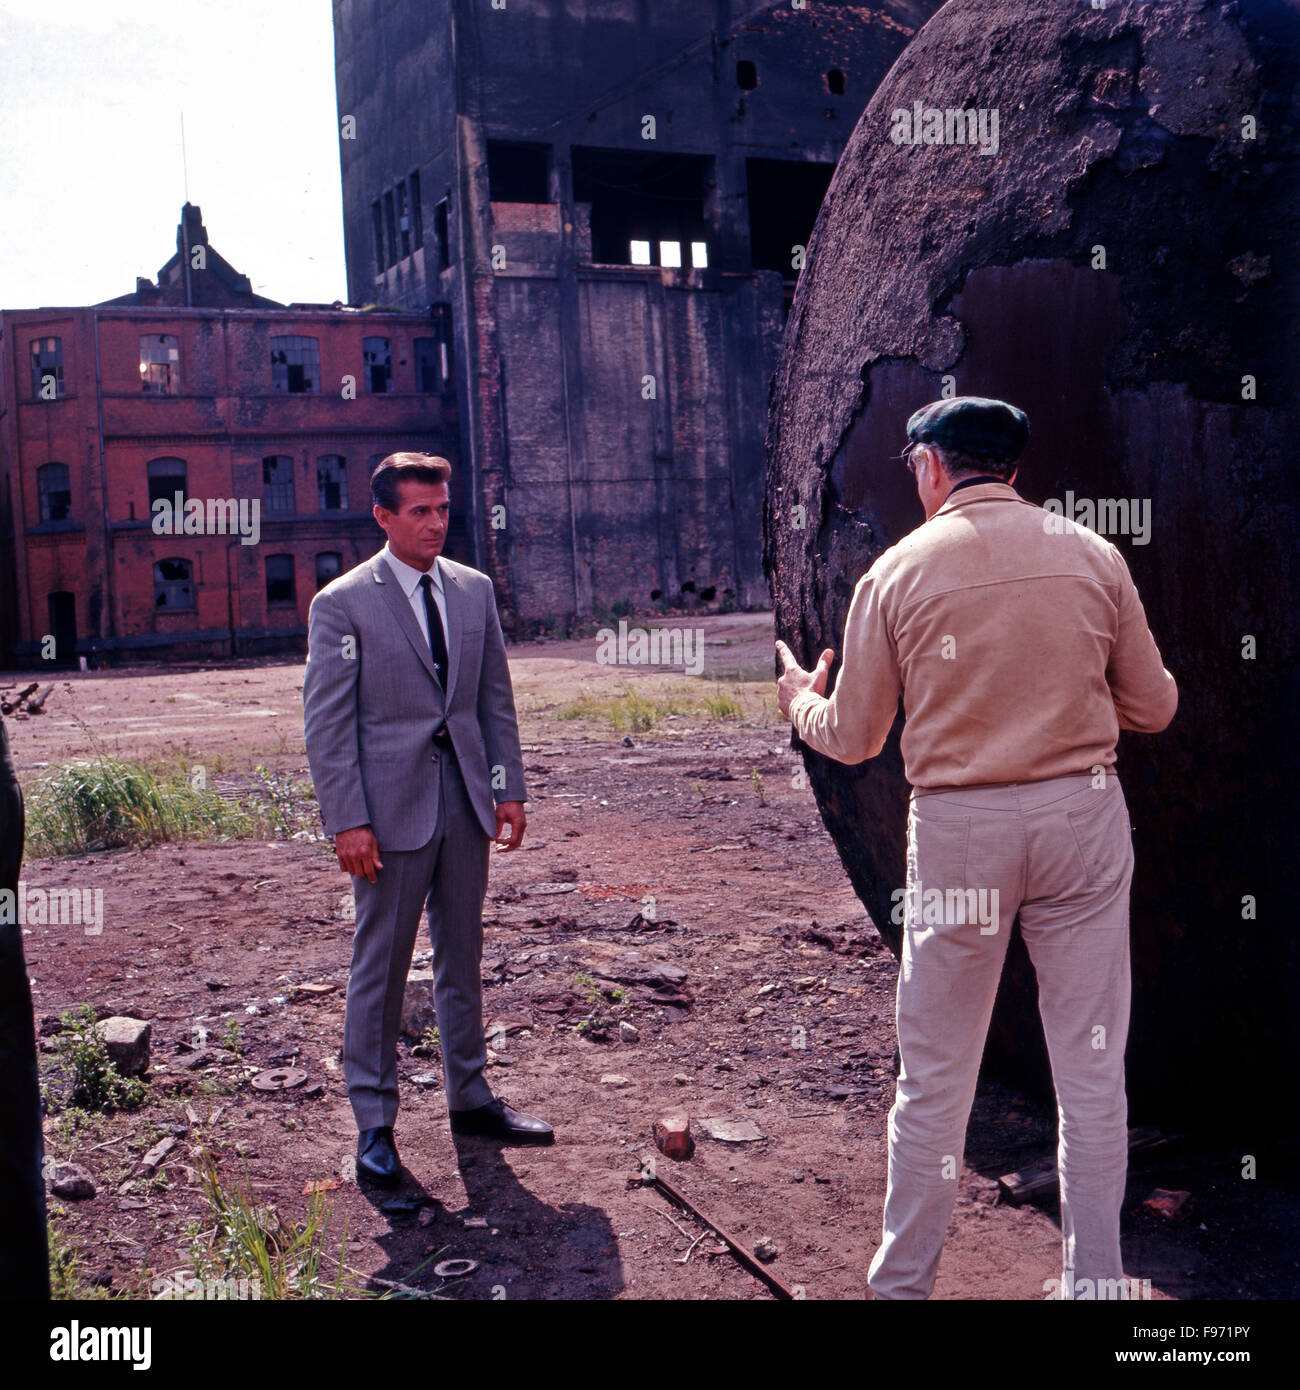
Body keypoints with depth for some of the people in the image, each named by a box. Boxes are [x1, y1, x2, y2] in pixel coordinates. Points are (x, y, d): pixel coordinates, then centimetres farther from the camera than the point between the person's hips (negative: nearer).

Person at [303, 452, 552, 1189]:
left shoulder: (475, 590, 8)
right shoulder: (343, 603, -7)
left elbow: (496, 699, 12)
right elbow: (327, 722, -9)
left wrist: (509, 788, 6)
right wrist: (348, 821, -14)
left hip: (465, 800, 5)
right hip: (391, 804, -5)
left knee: (463, 955, 14)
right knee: (381, 964, 3)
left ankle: (471, 1096, 28)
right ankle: (374, 1123, 15)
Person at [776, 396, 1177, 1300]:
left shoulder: (899, 571, -2)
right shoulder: (1093, 555, 2)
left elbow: (854, 739, 3)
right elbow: (1154, 707, 8)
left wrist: (802, 701, 25)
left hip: (958, 828, -1)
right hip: (1084, 816, 1)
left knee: (935, 1077, 10)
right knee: (1092, 1069, 11)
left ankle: (904, 1282, 23)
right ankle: (1096, 1278, 20)